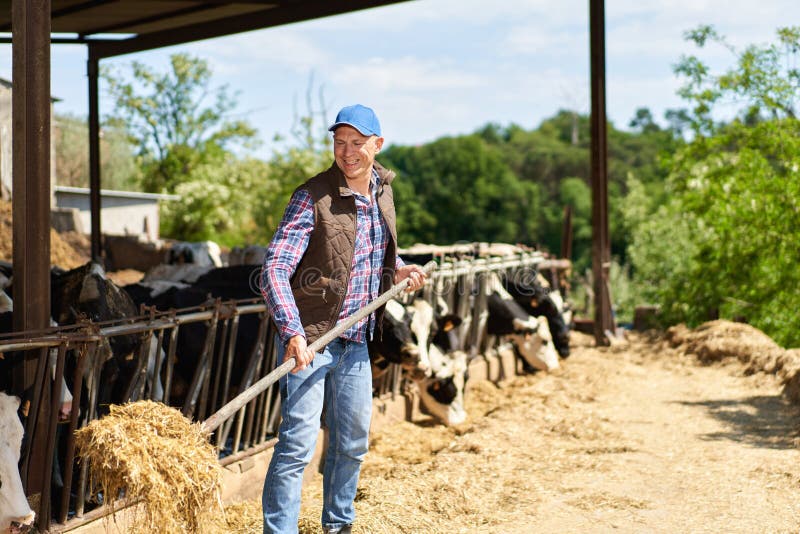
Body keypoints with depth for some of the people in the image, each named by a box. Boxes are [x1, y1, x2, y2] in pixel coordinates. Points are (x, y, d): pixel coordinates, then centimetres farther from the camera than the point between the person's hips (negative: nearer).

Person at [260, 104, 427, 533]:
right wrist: (292, 332, -34)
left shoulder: (382, 191, 6)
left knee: (353, 441, 16)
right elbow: (275, 268, -22)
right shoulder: (313, 197, -15)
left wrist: (397, 271, 1)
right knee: (298, 441, -9)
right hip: (309, 339, -7)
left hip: (355, 342, 7)